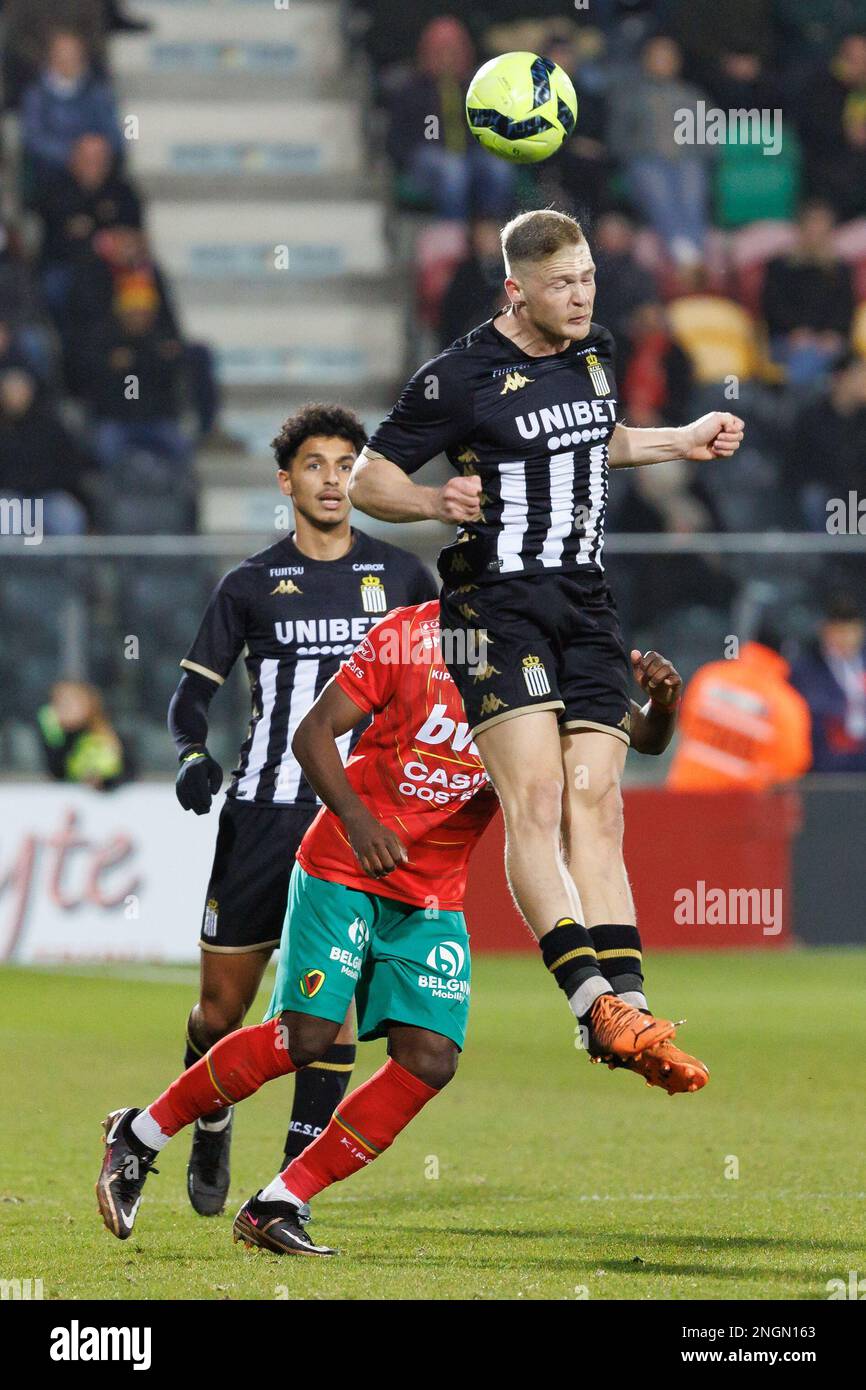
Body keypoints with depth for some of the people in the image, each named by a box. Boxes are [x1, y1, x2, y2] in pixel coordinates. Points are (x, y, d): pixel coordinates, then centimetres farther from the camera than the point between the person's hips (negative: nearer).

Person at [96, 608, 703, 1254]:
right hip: (345, 865, -5)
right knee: (306, 1036, -14)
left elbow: (645, 739, 0)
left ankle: (279, 1203, -2)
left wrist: (661, 701, -24)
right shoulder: (412, 632, -11)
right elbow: (315, 731, -8)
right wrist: (356, 817, -24)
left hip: (434, 898, 5)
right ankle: (140, 1134, 5)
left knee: (431, 1058, -10)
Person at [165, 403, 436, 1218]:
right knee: (223, 1006, 2)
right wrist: (192, 755, -11)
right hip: (261, 811, 0)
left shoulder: (399, 576, 8)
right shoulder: (251, 585, 6)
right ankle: (210, 1127, 32)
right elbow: (193, 691, 8)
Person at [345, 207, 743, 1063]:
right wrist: (436, 502, -21)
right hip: (496, 602, -6)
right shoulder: (460, 377, -9)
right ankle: (587, 991, -29)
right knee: (535, 793, -19)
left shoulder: (593, 352, 12)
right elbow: (366, 480, -3)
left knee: (595, 803, -3)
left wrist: (679, 443, 26)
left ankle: (628, 1001, -11)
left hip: (585, 607, 6)